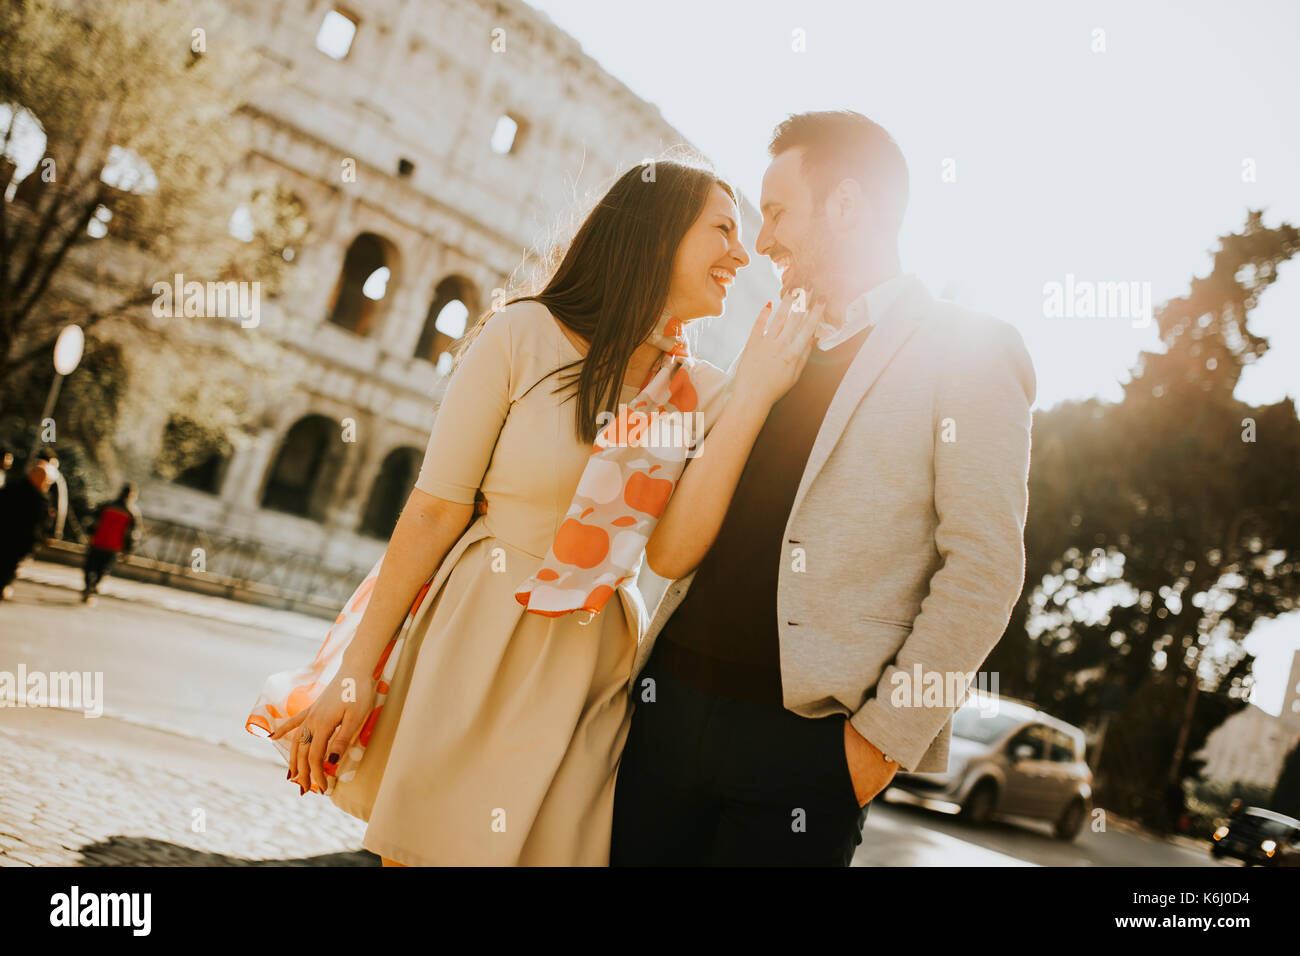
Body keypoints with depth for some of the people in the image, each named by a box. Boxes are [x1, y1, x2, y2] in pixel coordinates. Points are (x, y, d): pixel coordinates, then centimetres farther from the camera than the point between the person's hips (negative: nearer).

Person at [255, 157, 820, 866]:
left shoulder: (704, 394, 5)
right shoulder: (525, 335, -7)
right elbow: (436, 510, -8)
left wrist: (755, 398, -13)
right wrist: (356, 672, -8)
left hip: (591, 672, 3)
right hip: (475, 647, -3)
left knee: (554, 846, 9)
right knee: (421, 845, 5)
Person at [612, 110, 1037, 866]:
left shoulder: (967, 351, -2)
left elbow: (985, 568, -10)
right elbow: (671, 554, 12)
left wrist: (883, 737, -13)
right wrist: (749, 392, 2)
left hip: (802, 741, -6)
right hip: (673, 705, 6)